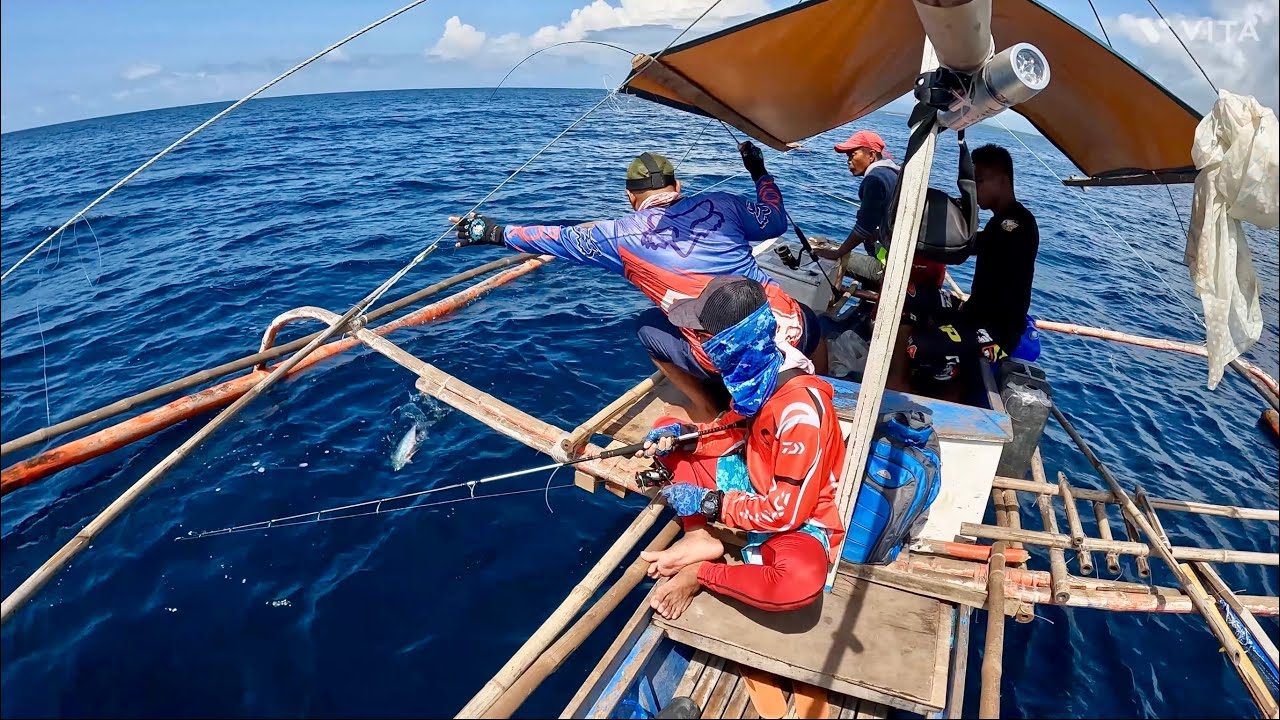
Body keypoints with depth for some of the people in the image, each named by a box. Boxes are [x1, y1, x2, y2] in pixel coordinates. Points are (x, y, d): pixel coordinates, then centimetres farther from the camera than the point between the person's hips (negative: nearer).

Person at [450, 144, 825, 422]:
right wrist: (760, 172, 40)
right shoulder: (720, 203, 8)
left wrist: (494, 232, 28)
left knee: (649, 326, 23)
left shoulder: (623, 236, 3)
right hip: (791, 332, 3)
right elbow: (776, 219, 23)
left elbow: (558, 238, 14)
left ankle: (707, 408, 26)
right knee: (806, 317, 38)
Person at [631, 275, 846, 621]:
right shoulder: (757, 369, -11)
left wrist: (708, 502, -22)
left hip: (797, 520, -7)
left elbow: (786, 513, -28)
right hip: (755, 482, 8)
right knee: (666, 430, 4)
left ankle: (700, 574, -15)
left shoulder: (801, 411, -34)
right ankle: (698, 537, -8)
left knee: (803, 578, -41)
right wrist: (680, 435, -10)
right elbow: (734, 429, 7)